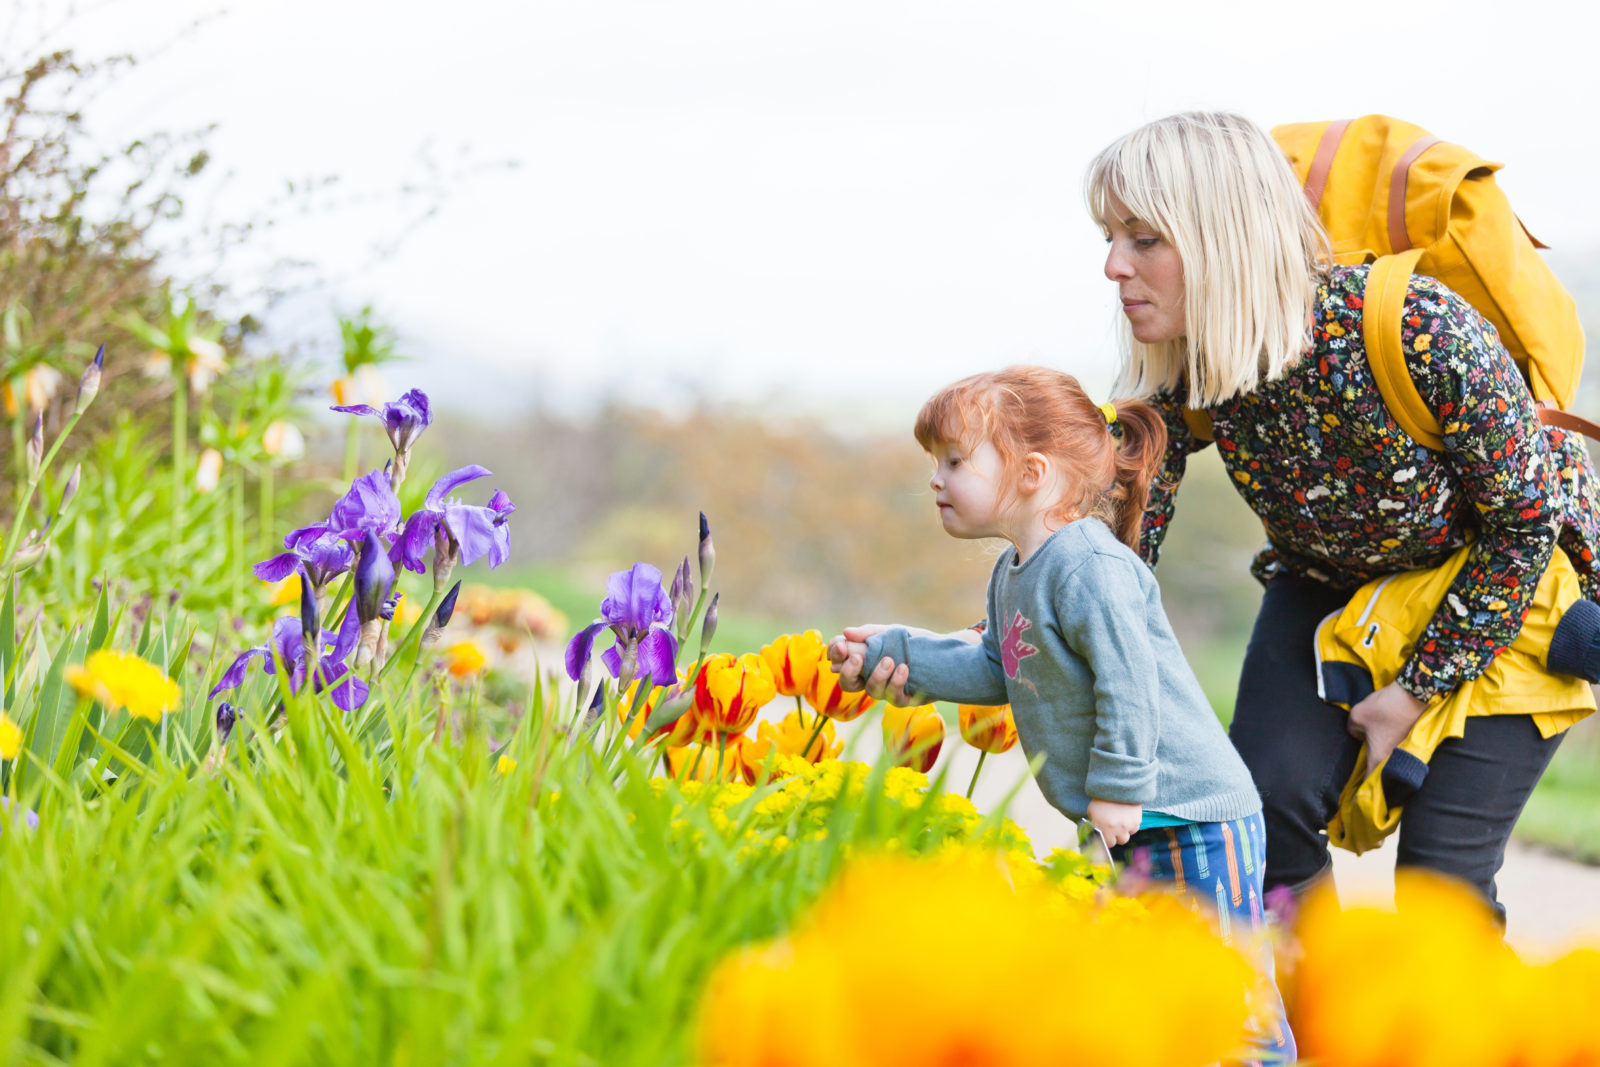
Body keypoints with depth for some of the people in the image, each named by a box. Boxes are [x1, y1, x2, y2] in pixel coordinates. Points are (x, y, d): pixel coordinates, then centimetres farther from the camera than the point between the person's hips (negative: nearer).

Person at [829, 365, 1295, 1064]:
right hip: (1129, 824, 10)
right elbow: (995, 670, 20)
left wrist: (1118, 786, -21)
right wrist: (889, 653, 18)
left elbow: (1128, 680, -23)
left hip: (1191, 815, -10)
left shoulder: (1088, 564, -20)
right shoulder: (1013, 573, 12)